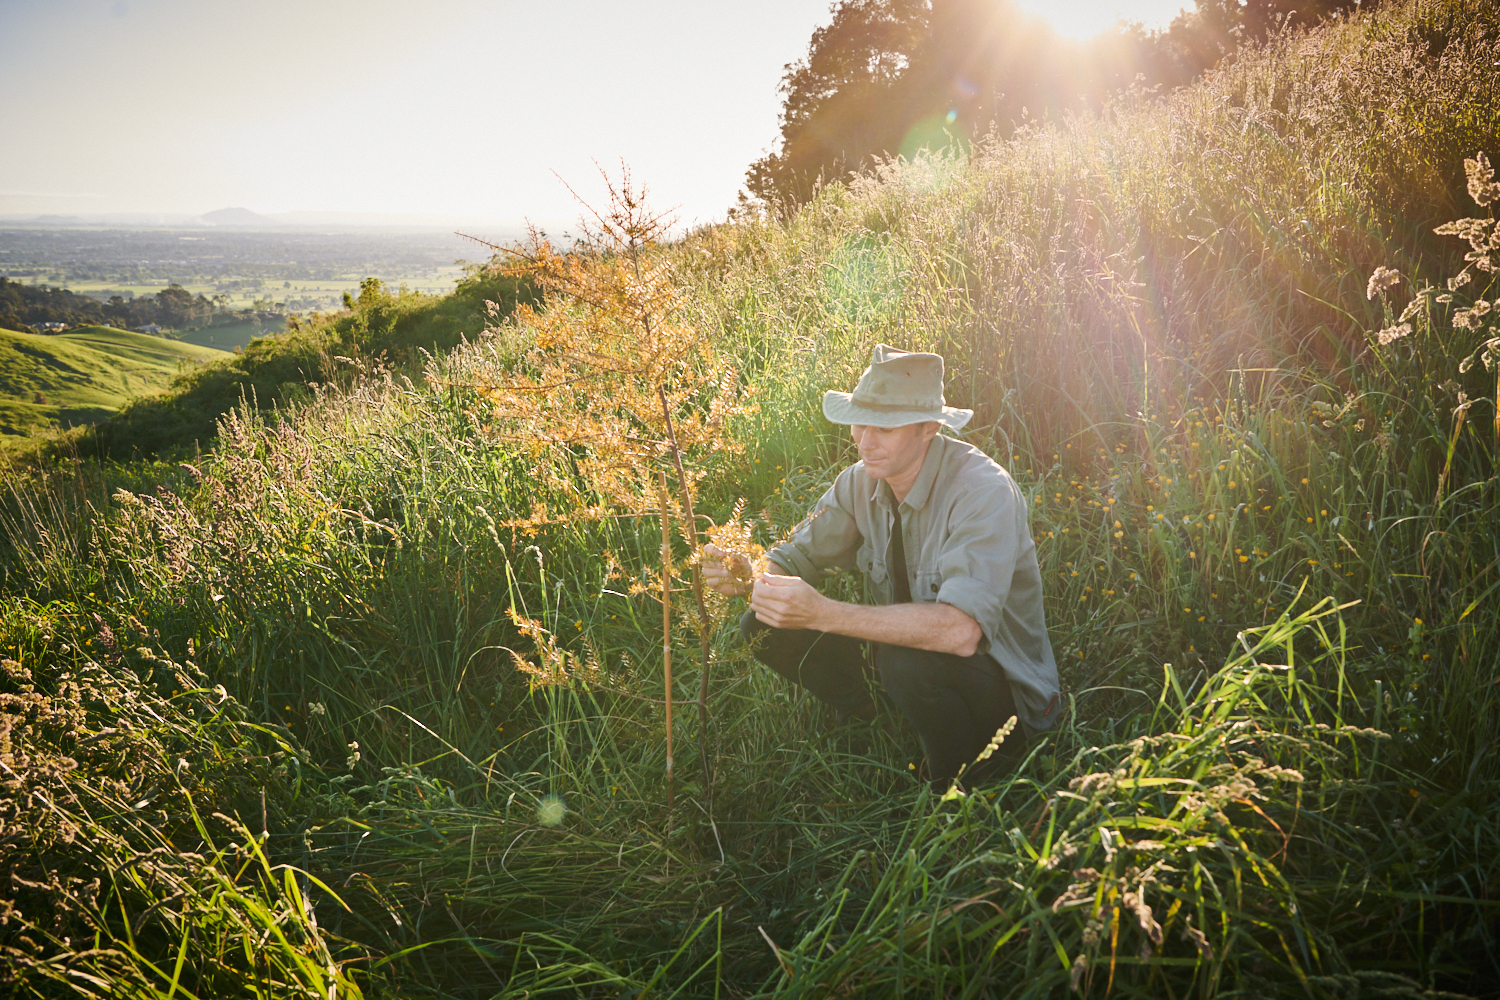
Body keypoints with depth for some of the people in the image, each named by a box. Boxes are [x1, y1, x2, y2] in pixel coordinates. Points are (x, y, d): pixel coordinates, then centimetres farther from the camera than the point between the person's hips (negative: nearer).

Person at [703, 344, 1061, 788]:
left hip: (1003, 687, -5)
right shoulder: (861, 482, -6)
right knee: (765, 626, -8)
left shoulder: (984, 492, -28)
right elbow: (796, 558, 1)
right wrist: (745, 573, -24)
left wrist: (823, 613, -45)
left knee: (908, 660, -39)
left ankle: (955, 789, -8)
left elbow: (961, 630, -40)